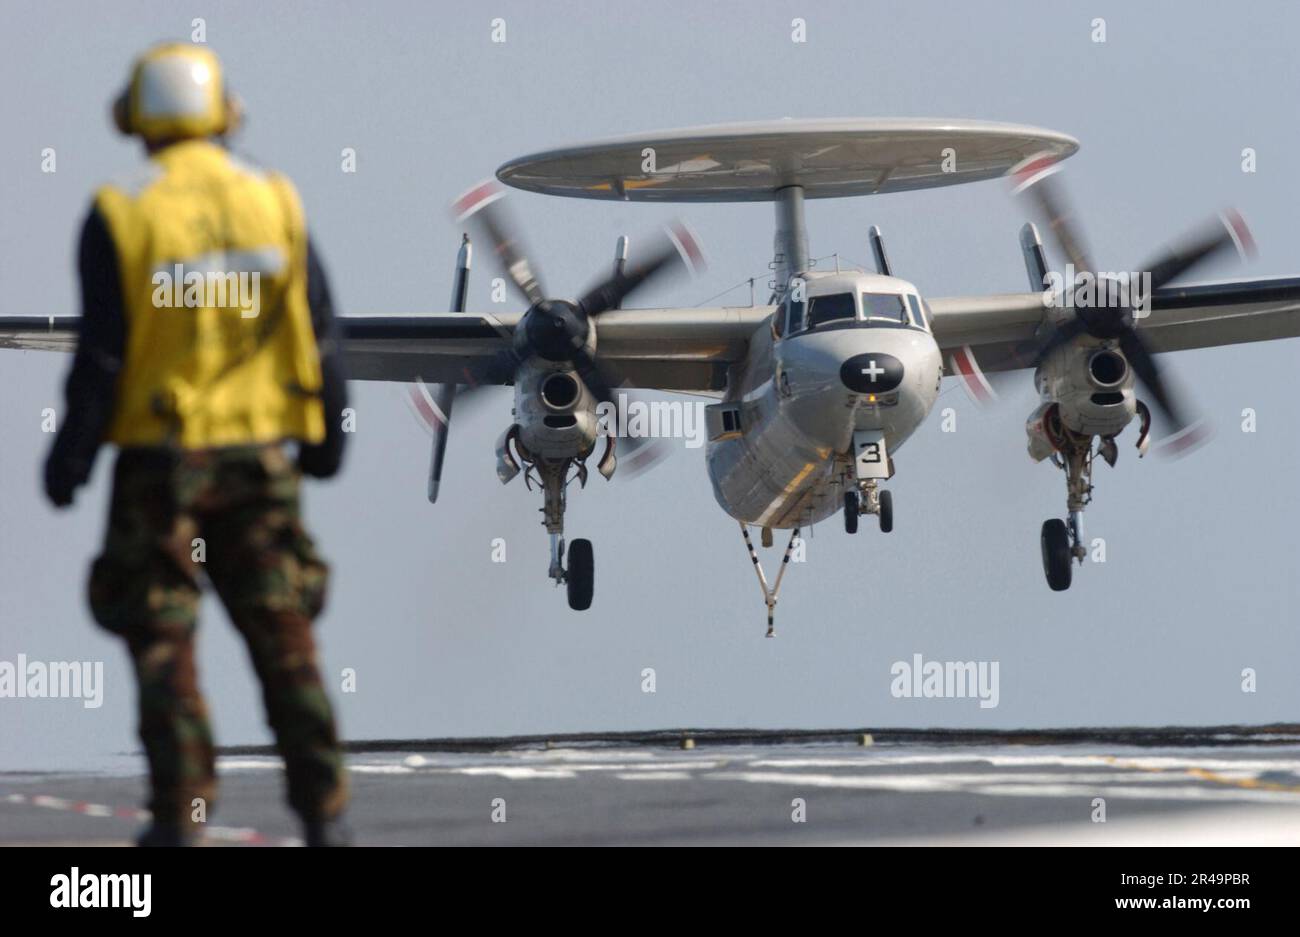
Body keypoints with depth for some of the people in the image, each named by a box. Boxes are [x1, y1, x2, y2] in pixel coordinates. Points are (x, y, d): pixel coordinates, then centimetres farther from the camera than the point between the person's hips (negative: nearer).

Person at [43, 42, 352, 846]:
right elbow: (318, 336, 3)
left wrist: (72, 454, -1)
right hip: (261, 458, 3)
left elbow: (103, 351, -10)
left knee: (163, 639, 4)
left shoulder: (120, 217, -9)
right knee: (283, 634, 7)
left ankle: (180, 817, 3)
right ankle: (324, 808, 4)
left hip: (161, 456, -3)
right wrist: (327, 435, 14)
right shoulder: (275, 202, 1)